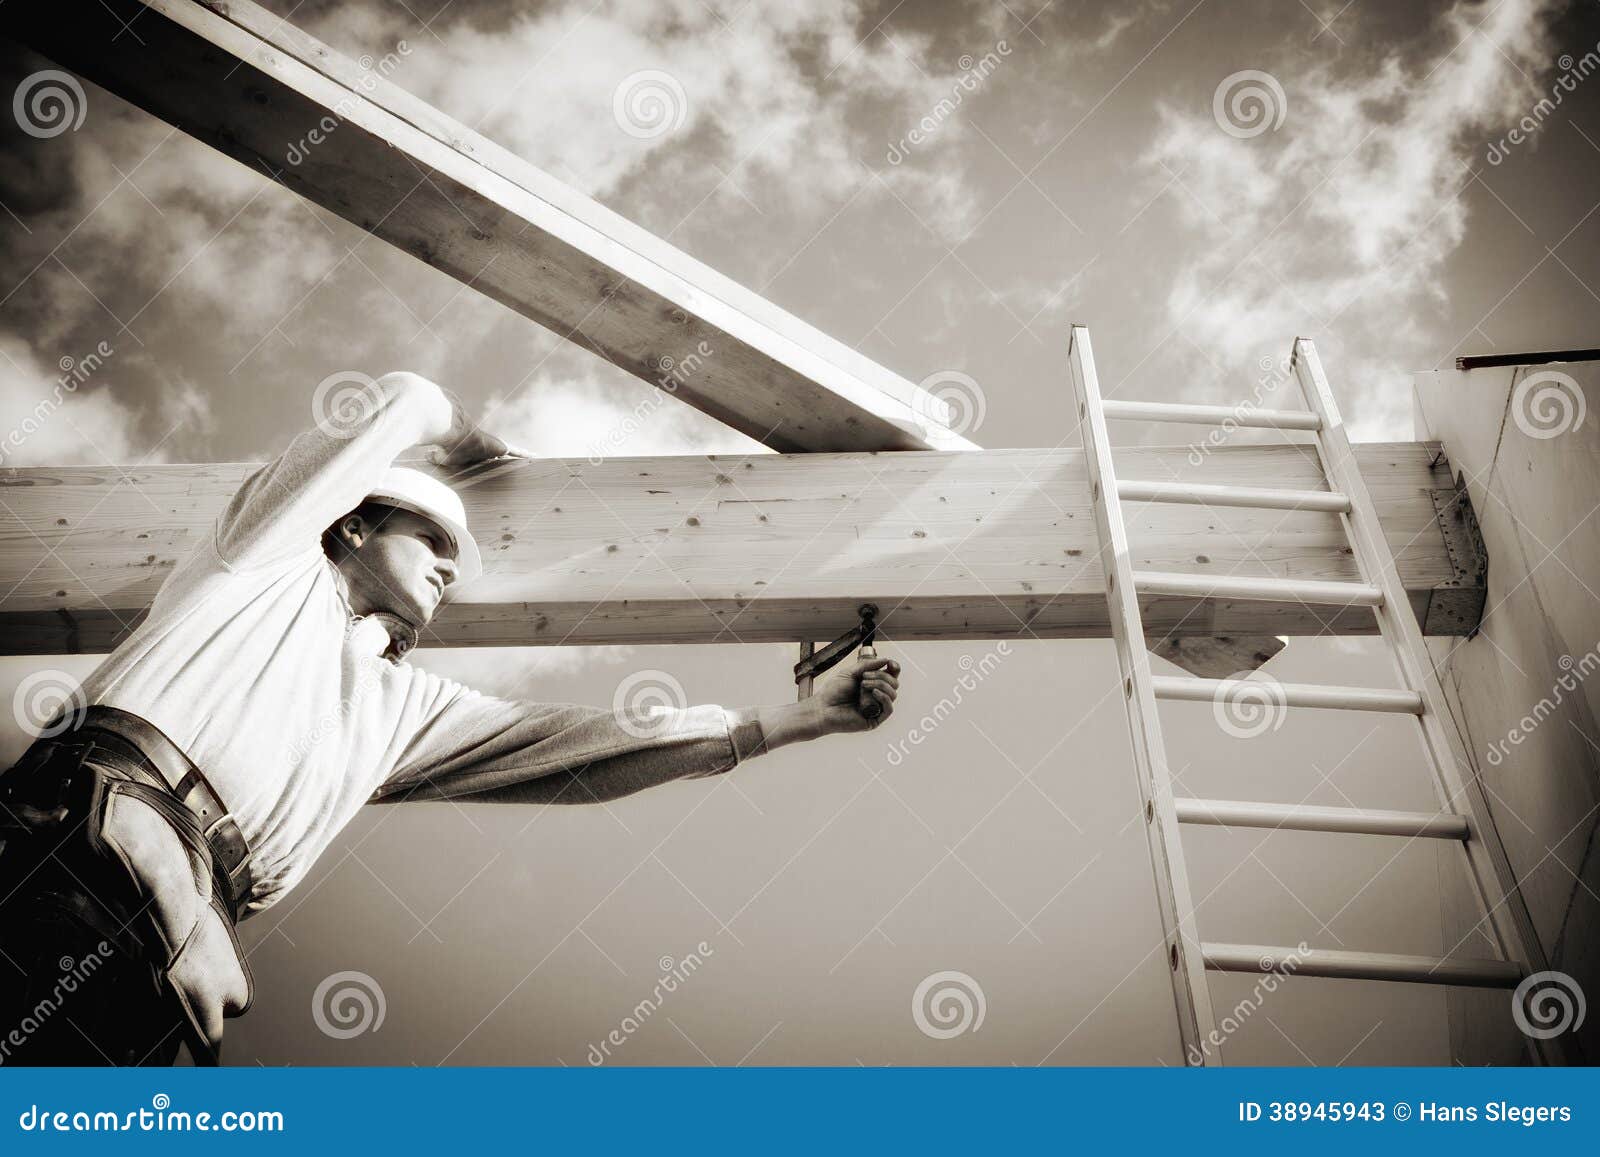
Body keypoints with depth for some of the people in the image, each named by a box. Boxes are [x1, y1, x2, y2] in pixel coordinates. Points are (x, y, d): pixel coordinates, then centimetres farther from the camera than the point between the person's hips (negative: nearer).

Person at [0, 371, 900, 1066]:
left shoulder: (404, 708, 27)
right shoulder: (276, 552, 17)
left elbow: (583, 748, 22)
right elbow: (406, 403, 17)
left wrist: (808, 716, 21)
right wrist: (479, 447, 40)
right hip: (90, 846, -4)